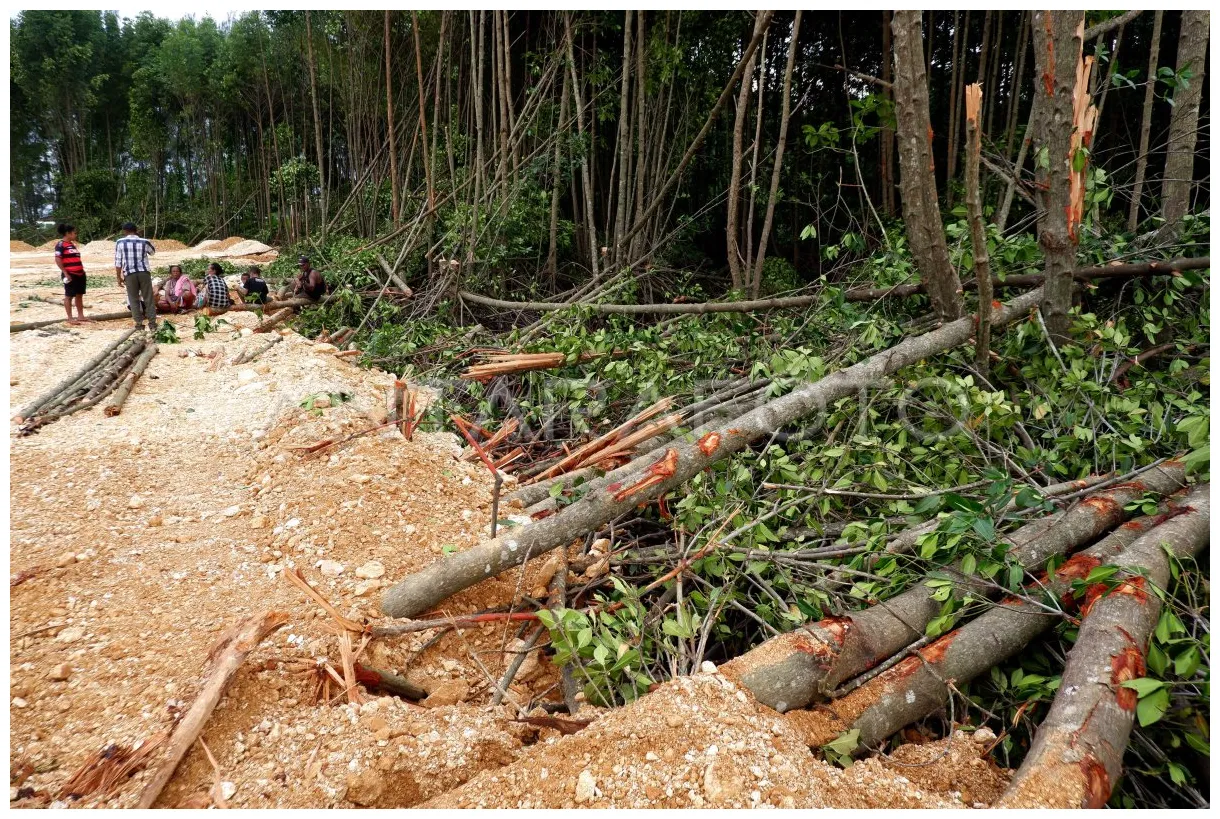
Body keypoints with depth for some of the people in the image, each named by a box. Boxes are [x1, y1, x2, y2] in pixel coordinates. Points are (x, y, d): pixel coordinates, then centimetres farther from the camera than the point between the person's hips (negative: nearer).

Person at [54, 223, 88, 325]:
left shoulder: (72, 244, 16)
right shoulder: (61, 244, -9)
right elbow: (58, 260, -15)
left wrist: (82, 270, 15)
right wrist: (65, 273, -18)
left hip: (79, 274, 8)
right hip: (70, 274, -8)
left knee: (79, 294, 12)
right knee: (69, 296, -2)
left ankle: (80, 316, 20)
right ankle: (70, 318, 2)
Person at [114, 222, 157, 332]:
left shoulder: (120, 243, 2)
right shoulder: (144, 242, 4)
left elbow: (118, 262, 1)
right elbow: (153, 251, 26)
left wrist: (119, 277, 9)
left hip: (129, 274, -1)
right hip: (144, 272, 1)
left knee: (133, 299, 8)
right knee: (148, 298, 5)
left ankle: (138, 323, 6)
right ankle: (152, 323, 3)